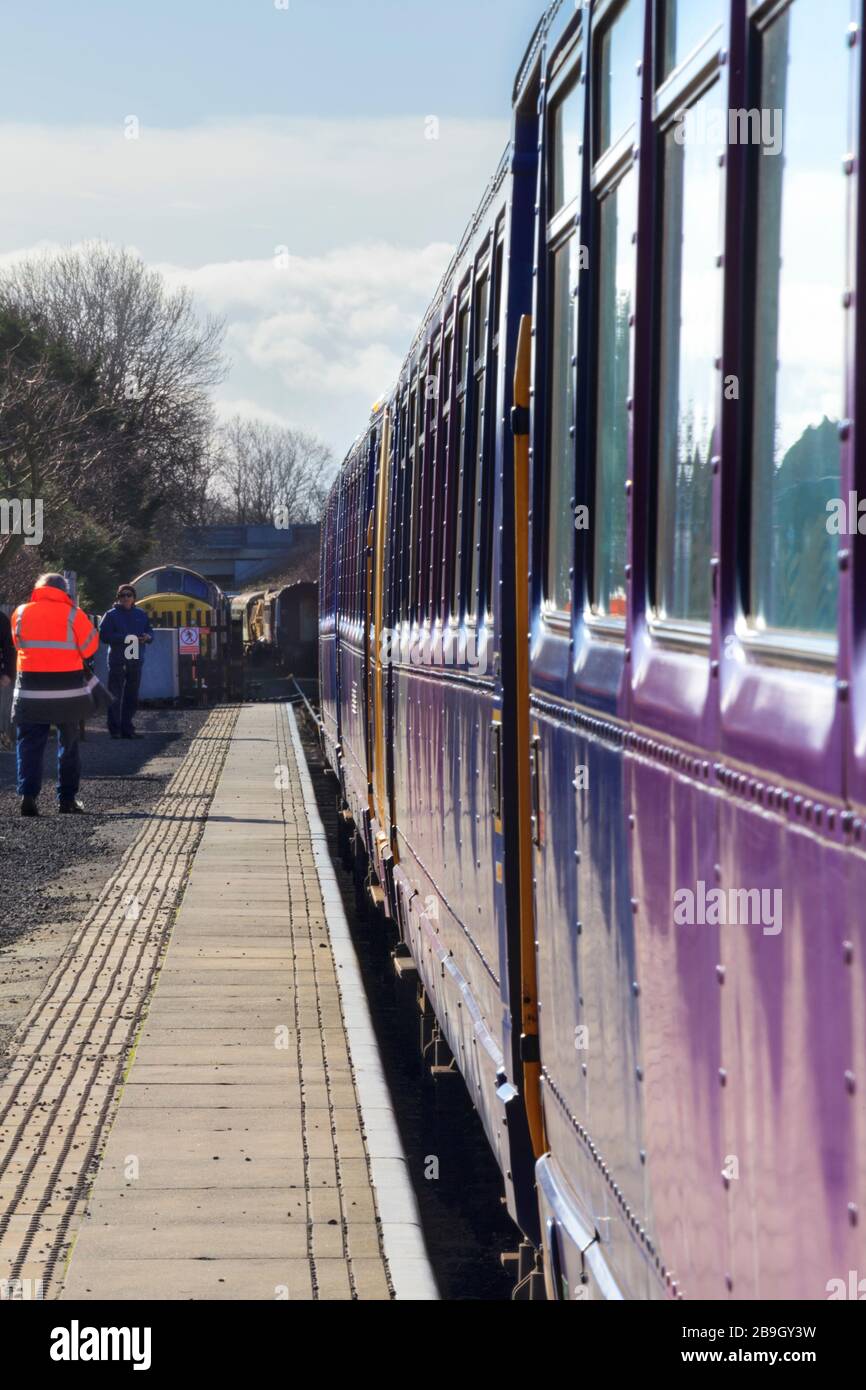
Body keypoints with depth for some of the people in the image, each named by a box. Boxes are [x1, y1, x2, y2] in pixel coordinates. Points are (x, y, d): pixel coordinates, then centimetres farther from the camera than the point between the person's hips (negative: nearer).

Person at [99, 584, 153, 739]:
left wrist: (148, 636, -6)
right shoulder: (111, 615, -2)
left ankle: (127, 729, 15)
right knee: (115, 697, -7)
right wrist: (123, 638, -20)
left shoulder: (141, 614, 13)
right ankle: (115, 729, -5)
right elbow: (103, 635, -9)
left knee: (132, 697, 9)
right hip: (117, 662, -5)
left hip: (135, 661, 5)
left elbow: (150, 632, 19)